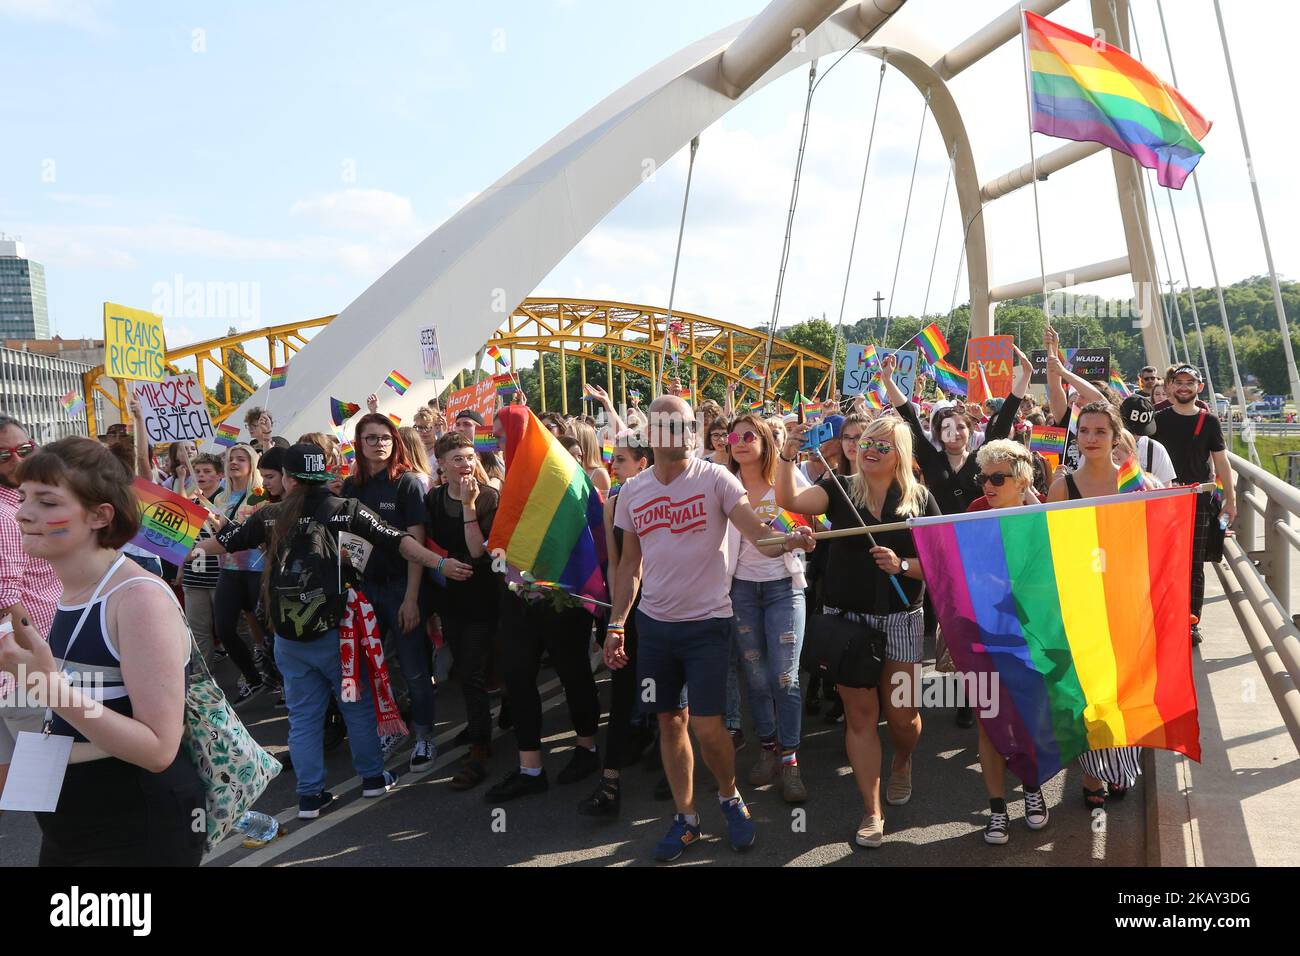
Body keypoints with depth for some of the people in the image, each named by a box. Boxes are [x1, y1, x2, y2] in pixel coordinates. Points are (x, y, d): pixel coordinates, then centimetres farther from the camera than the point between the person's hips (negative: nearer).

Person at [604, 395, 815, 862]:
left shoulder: (715, 478, -8)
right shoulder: (633, 490, 3)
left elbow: (756, 529, -19)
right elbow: (629, 564, 10)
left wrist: (786, 540, -41)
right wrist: (615, 625, 7)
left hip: (707, 621, -4)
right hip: (653, 623, 4)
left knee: (707, 724, -4)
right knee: (670, 721, 11)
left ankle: (730, 796, 26)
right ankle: (686, 816, 28)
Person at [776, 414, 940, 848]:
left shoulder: (921, 498, 2)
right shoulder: (840, 489, 2)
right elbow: (790, 501, -15)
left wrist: (903, 565, -16)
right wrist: (787, 456, -29)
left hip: (900, 619, 0)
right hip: (846, 617, 0)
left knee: (901, 714, 5)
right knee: (860, 714, 3)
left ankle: (901, 762, 41)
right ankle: (872, 811, 15)